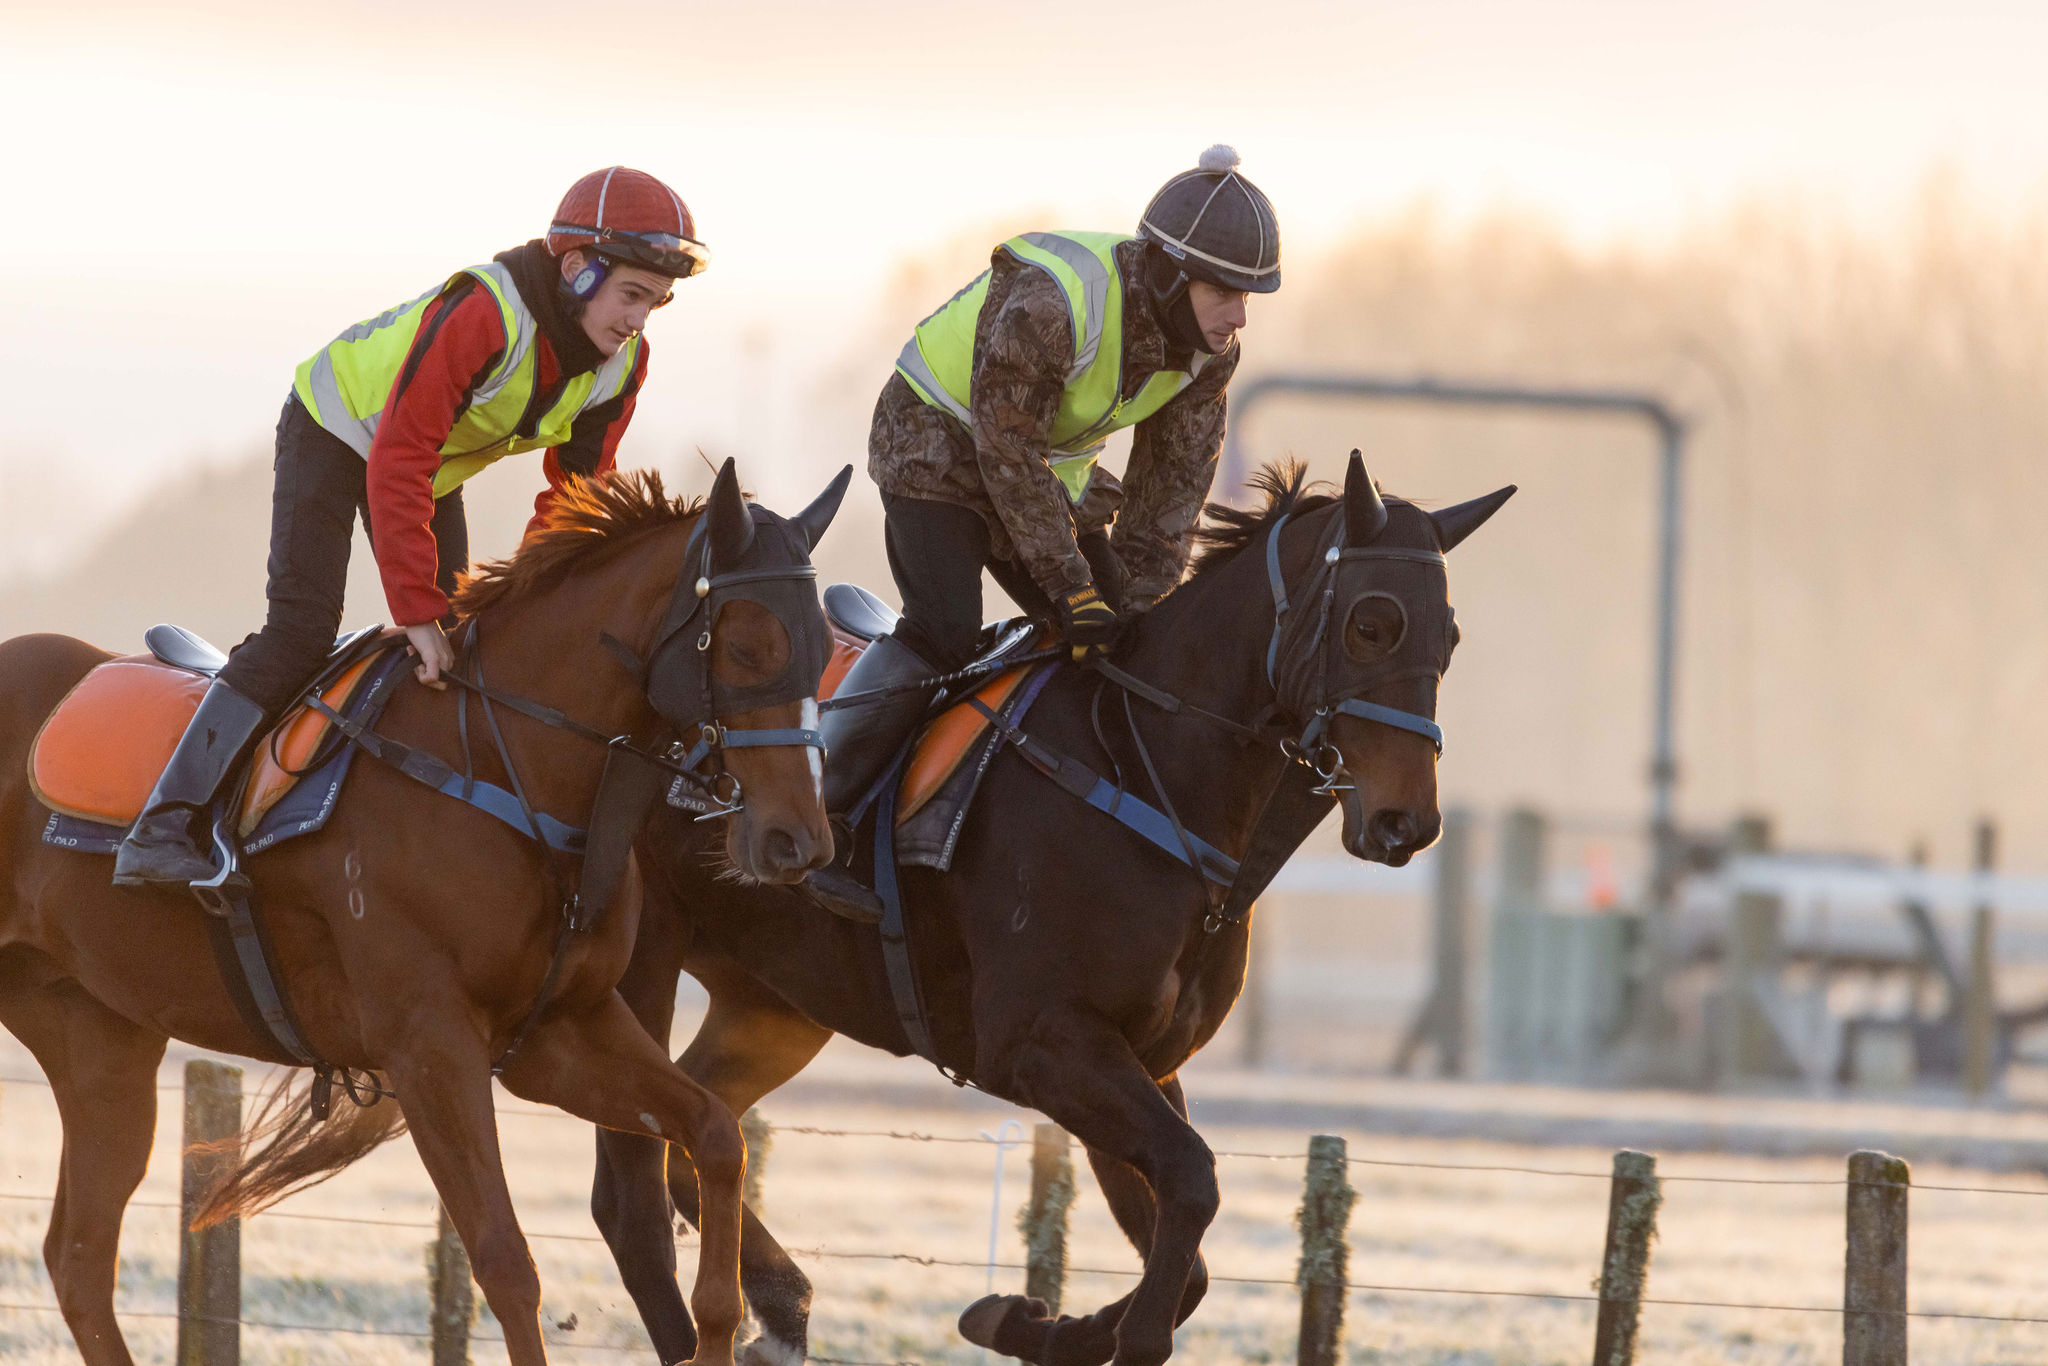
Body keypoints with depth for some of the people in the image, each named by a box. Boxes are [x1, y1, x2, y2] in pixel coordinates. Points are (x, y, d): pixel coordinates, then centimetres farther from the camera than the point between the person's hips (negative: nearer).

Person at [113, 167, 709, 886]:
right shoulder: (481, 316, -41)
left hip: (438, 467, 7)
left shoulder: (622, 364, -17)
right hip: (337, 431, -7)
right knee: (301, 625, -18)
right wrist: (418, 611, -40)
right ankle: (164, 827, -21)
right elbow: (397, 465, -40)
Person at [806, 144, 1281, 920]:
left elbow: (1172, 488, -6)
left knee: (1112, 631, -2)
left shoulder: (1207, 350, -13)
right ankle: (815, 819, -19)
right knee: (941, 629, -23)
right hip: (939, 445, -7)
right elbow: (1010, 457, -30)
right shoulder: (1043, 308, -36)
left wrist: (1134, 603, -13)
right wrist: (1072, 588, -28)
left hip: (1055, 474, 8)